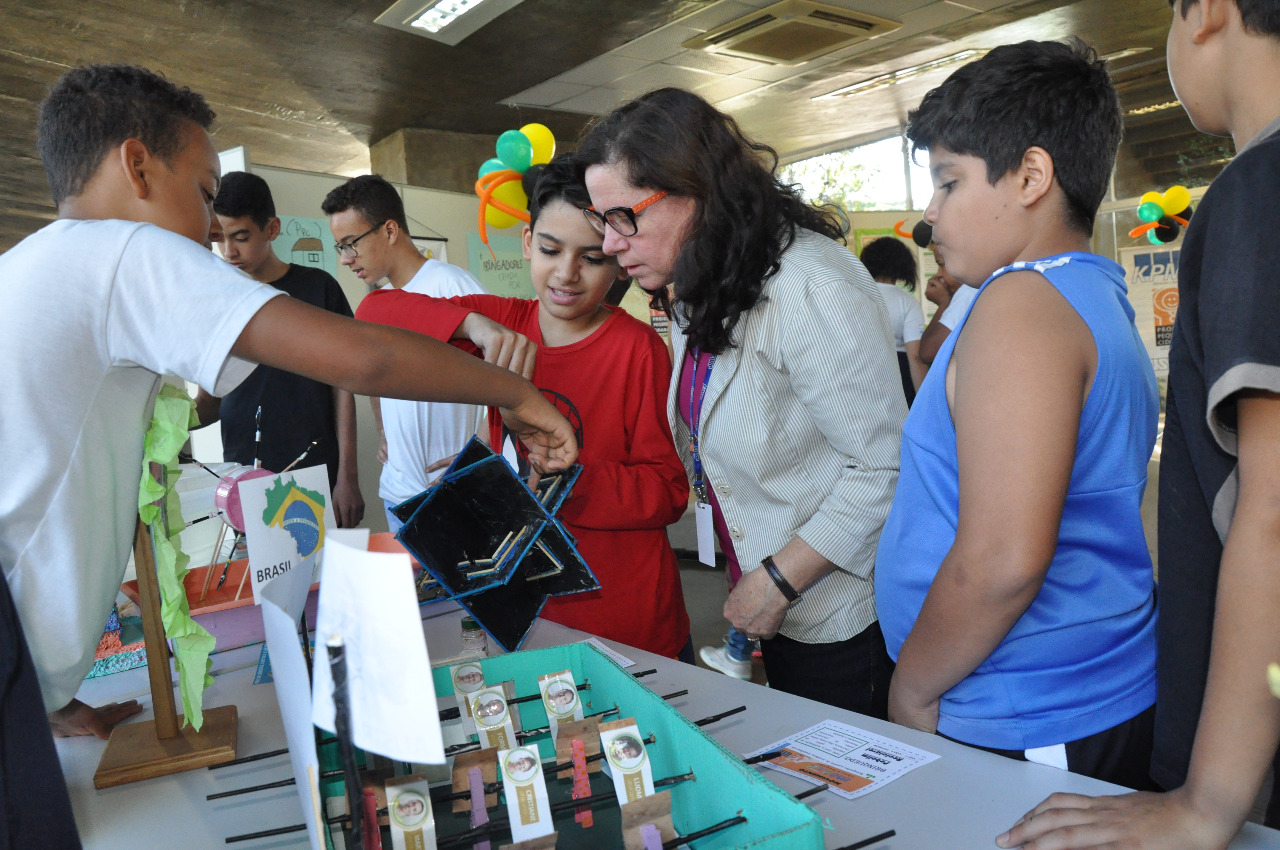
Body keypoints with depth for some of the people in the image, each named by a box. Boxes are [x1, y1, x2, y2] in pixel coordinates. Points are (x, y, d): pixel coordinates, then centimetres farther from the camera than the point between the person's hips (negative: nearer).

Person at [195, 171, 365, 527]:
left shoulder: (316, 287, 2)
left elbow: (342, 386, 1)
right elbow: (211, 399, 13)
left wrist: (348, 476, -5)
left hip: (318, 479, -2)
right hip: (242, 481, 2)